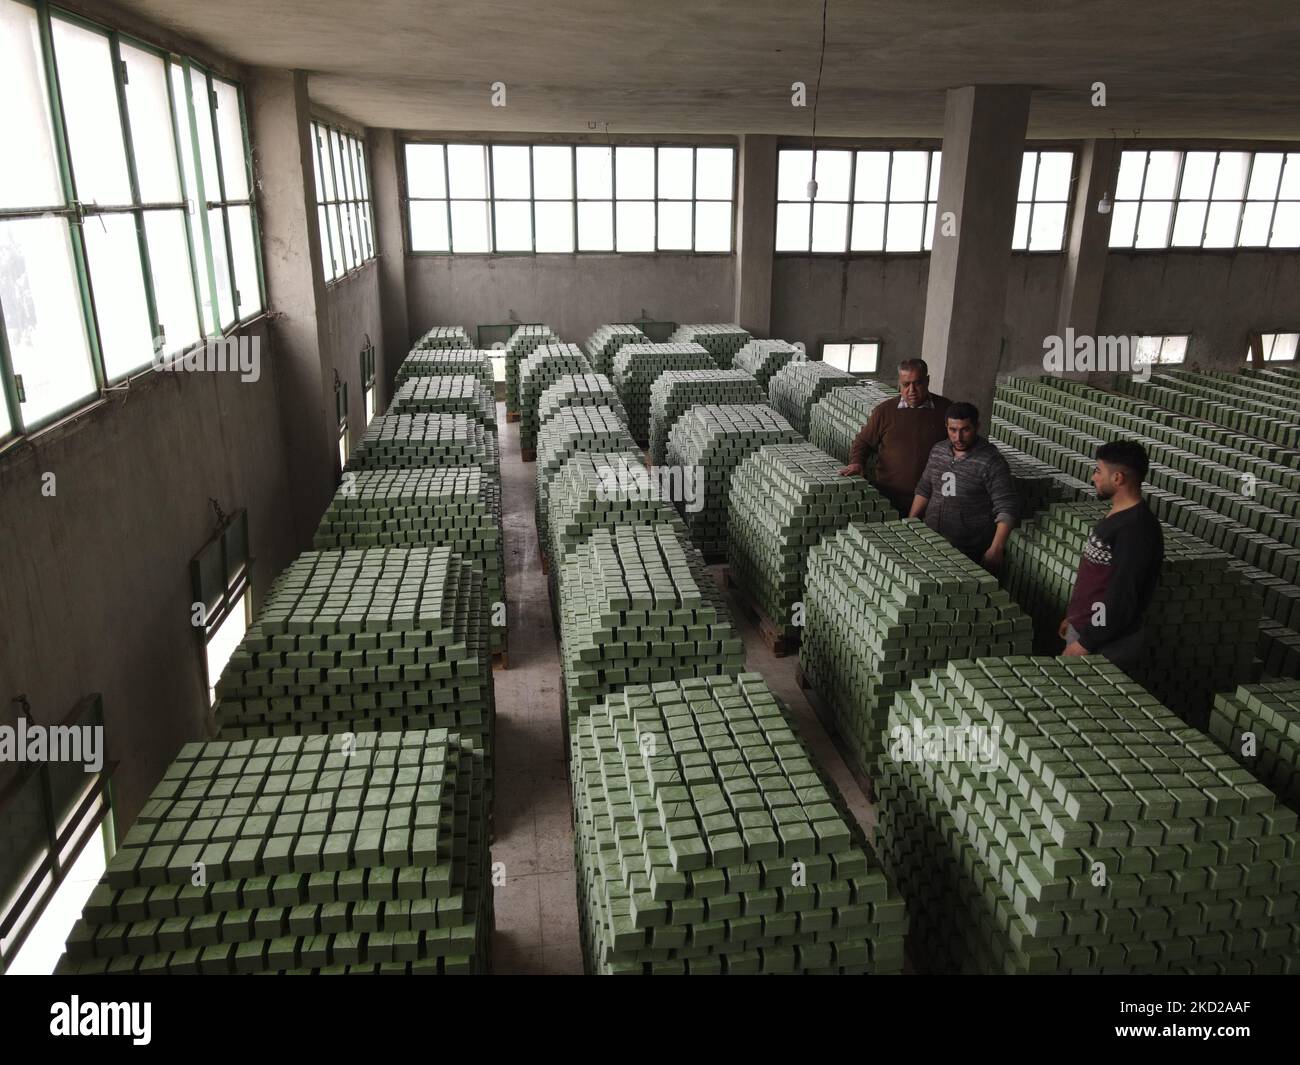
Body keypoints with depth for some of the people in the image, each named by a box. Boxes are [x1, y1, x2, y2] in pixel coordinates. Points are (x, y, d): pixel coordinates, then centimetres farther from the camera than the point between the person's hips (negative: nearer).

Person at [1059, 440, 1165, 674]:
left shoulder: (1136, 529, -22)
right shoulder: (1116, 515, 9)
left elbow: (1122, 597, -24)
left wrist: (1086, 643, -20)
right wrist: (1073, 616, 21)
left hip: (1105, 645, -9)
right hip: (1083, 628, 9)